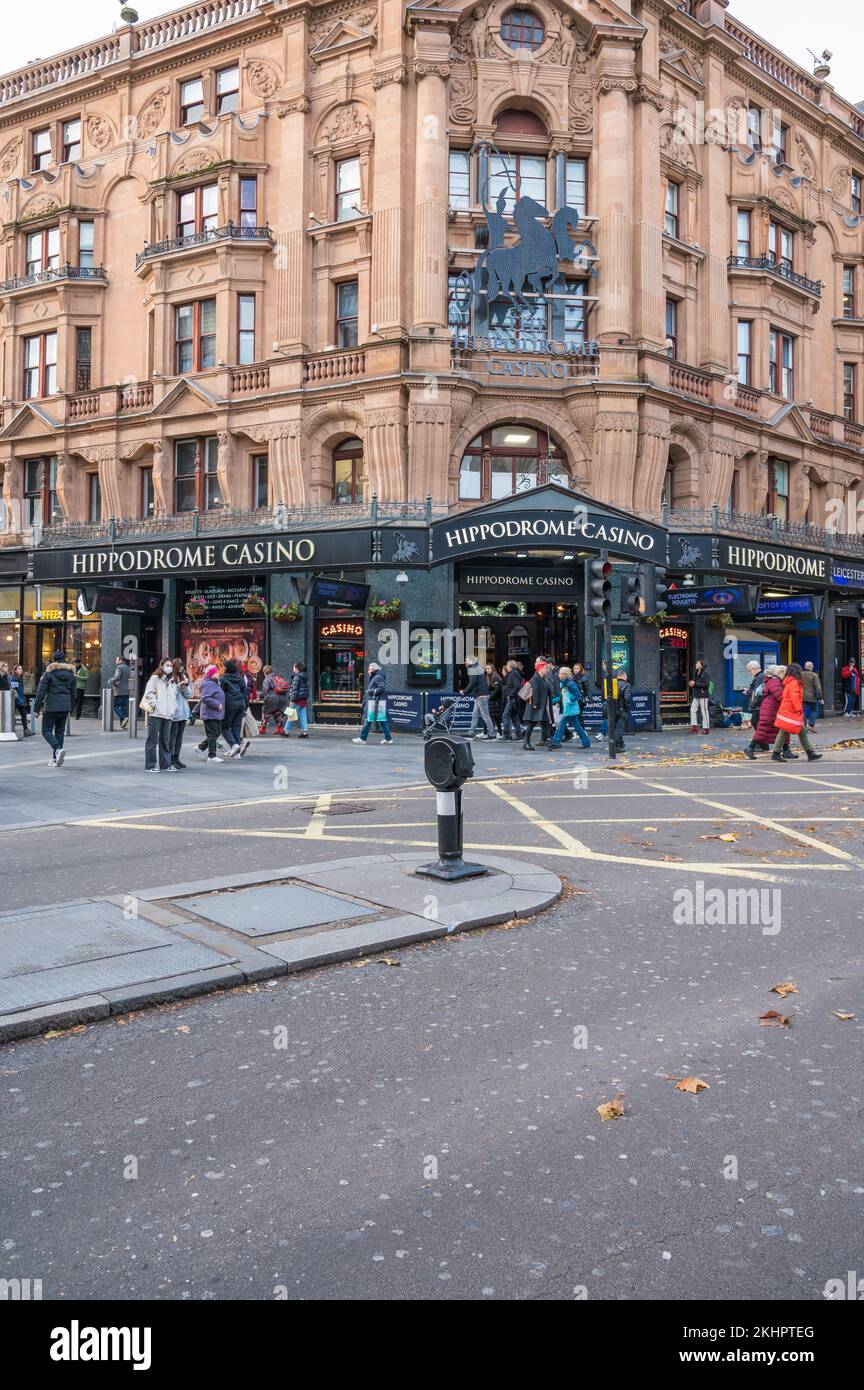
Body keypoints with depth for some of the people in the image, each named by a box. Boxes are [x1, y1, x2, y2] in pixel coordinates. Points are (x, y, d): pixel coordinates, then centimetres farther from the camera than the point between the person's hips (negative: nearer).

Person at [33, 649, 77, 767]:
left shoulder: (49, 673, -7)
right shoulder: (71, 673, 8)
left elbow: (41, 692, -8)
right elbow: (73, 693, 13)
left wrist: (37, 708, -1)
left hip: (51, 708, -5)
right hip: (65, 707, 5)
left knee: (46, 731, 3)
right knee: (60, 731, 13)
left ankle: (58, 749, -22)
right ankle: (55, 759, 13)